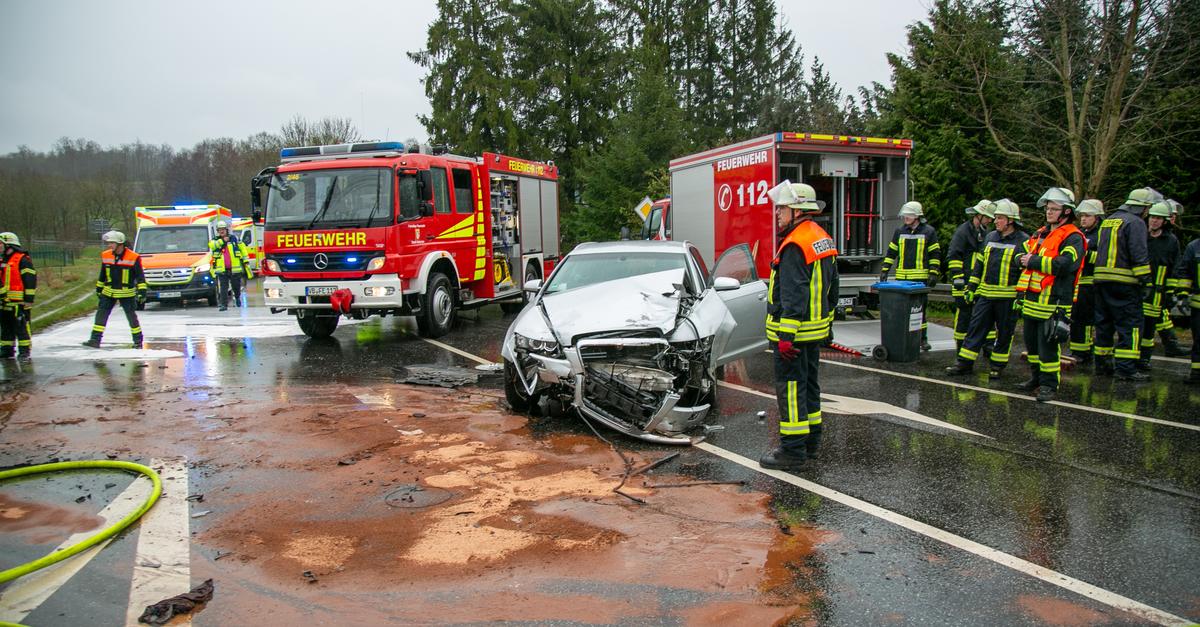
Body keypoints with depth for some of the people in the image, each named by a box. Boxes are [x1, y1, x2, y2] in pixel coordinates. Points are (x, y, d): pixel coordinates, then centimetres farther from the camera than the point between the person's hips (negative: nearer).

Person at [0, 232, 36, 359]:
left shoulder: (23, 260, -9)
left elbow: (30, 280, -14)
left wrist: (29, 299, -17)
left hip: (19, 302, -9)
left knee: (21, 327, -7)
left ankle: (24, 351, -3)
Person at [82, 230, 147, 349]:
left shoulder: (133, 258, -13)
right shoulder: (105, 256, 2)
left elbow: (140, 276, -11)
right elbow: (102, 274, 15)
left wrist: (142, 291, -17)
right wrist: (99, 288, 18)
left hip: (127, 294, -4)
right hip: (108, 292, 5)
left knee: (132, 316, 3)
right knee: (101, 314, 0)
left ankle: (138, 341, 15)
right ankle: (95, 340, 4)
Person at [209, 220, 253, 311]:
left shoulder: (234, 239, 7)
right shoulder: (215, 240, 9)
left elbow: (243, 249, 10)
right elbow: (212, 246, -13)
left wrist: (246, 261, 4)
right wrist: (222, 241, -16)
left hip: (235, 269, 0)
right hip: (222, 270, 0)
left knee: (236, 287, 10)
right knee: (223, 288, -5)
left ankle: (237, 297, 39)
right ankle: (224, 304, -3)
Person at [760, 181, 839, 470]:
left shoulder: (795, 246, -19)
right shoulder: (822, 237, 13)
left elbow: (793, 296, -25)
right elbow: (832, 288, 20)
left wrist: (786, 336, -25)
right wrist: (826, 322, 25)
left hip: (794, 331, -10)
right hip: (816, 329, 10)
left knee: (790, 388, -5)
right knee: (809, 384, 18)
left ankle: (793, 449, 0)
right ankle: (811, 440, 28)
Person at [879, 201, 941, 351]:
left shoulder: (929, 232, 1)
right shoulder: (900, 231, 11)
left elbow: (935, 255, 2)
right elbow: (891, 253, 14)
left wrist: (933, 274, -7)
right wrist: (885, 270, 7)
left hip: (920, 277, -3)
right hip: (901, 278, 3)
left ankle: (922, 338, 9)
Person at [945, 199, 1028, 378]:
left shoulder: (1023, 242, -6)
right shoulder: (990, 237, 11)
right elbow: (979, 263, 16)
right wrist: (971, 287, 13)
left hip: (1008, 297, -5)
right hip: (986, 294, 5)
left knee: (1004, 333, 7)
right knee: (975, 328, 3)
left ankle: (998, 365, 18)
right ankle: (964, 363, 6)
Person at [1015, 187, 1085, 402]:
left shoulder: (1073, 237, -8)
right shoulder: (1041, 234, 18)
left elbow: (1064, 264, -23)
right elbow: (1023, 256, 20)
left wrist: (1033, 261, -16)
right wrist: (1023, 259, -4)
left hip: (1052, 303, -8)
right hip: (1032, 301, 8)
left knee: (1047, 345, -6)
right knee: (1032, 343, 17)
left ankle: (1049, 385, 4)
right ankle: (1036, 378, 31)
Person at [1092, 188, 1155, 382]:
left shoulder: (1107, 221, 19)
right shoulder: (1135, 222, -7)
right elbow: (1139, 255, -14)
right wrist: (1146, 282, -11)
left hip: (1101, 279, 8)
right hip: (1123, 282, -8)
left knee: (1104, 323, 13)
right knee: (1130, 324, -5)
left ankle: (1102, 364, 17)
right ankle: (1126, 368, -8)